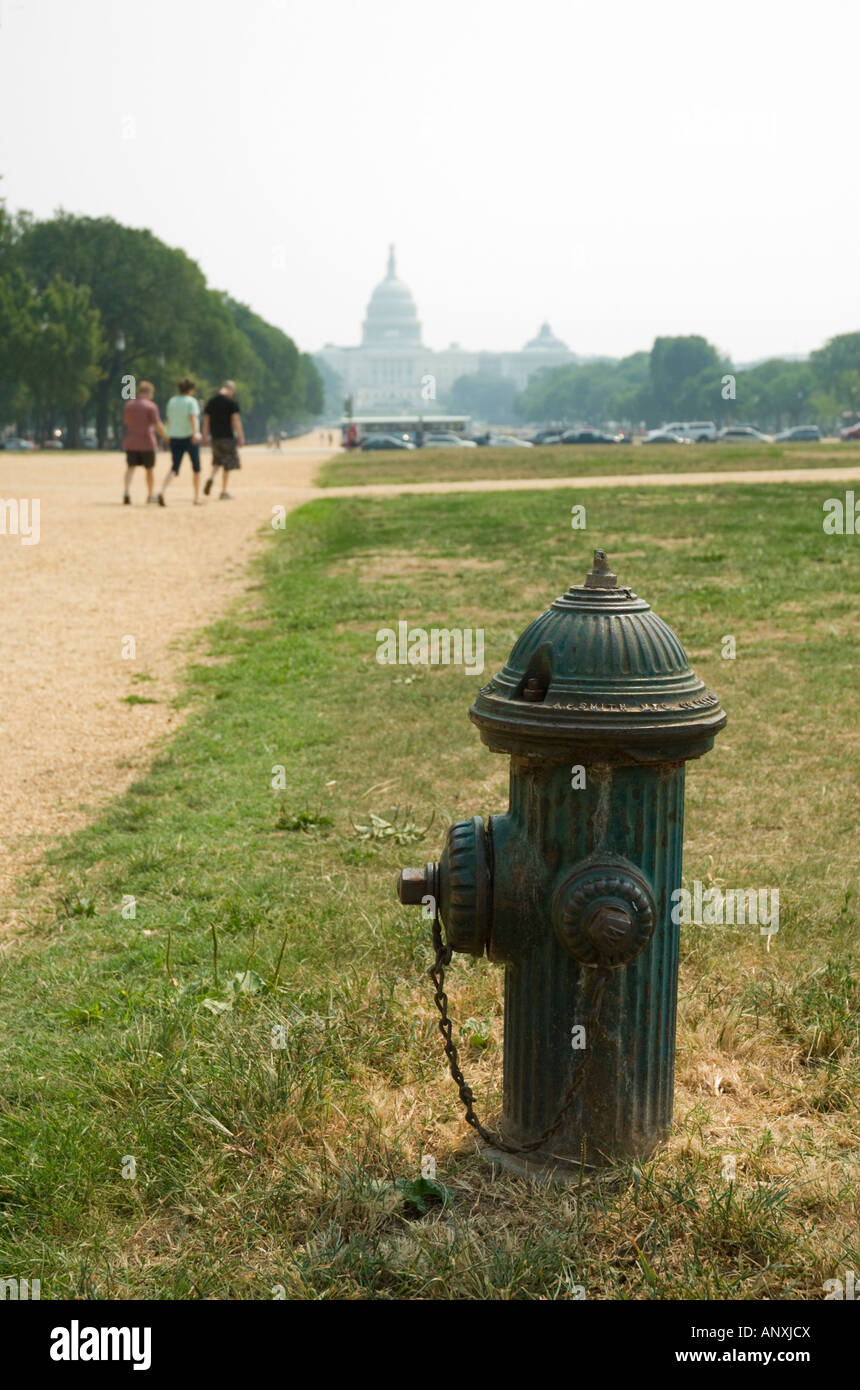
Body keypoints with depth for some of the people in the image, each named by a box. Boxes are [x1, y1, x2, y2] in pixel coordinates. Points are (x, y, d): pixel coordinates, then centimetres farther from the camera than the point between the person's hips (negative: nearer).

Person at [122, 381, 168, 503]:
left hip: (130, 442, 3)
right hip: (147, 442, -3)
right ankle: (150, 495, 24)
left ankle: (126, 491, -25)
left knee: (130, 468, -2)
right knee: (150, 469, 13)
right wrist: (166, 437, -2)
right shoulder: (151, 406, -10)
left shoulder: (128, 405, 7)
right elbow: (158, 425, -13)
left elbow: (126, 422, 15)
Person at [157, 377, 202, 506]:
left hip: (175, 437, 5)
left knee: (174, 468, -1)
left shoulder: (171, 401, 11)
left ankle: (162, 491, -25)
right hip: (189, 436, -5)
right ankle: (197, 497, 18)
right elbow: (193, 417, -22)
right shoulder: (191, 401, -6)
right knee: (196, 468, 12)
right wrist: (196, 433, -34)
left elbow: (169, 420, 17)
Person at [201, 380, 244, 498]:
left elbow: (206, 420, 10)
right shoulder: (232, 402, -9)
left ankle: (212, 477, -6)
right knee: (228, 465, 4)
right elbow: (236, 420, -12)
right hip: (228, 436, -5)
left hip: (215, 436, 5)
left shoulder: (210, 401, 7)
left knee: (217, 460, 22)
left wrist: (205, 436, 16)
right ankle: (224, 492, 6)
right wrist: (241, 438, -9)